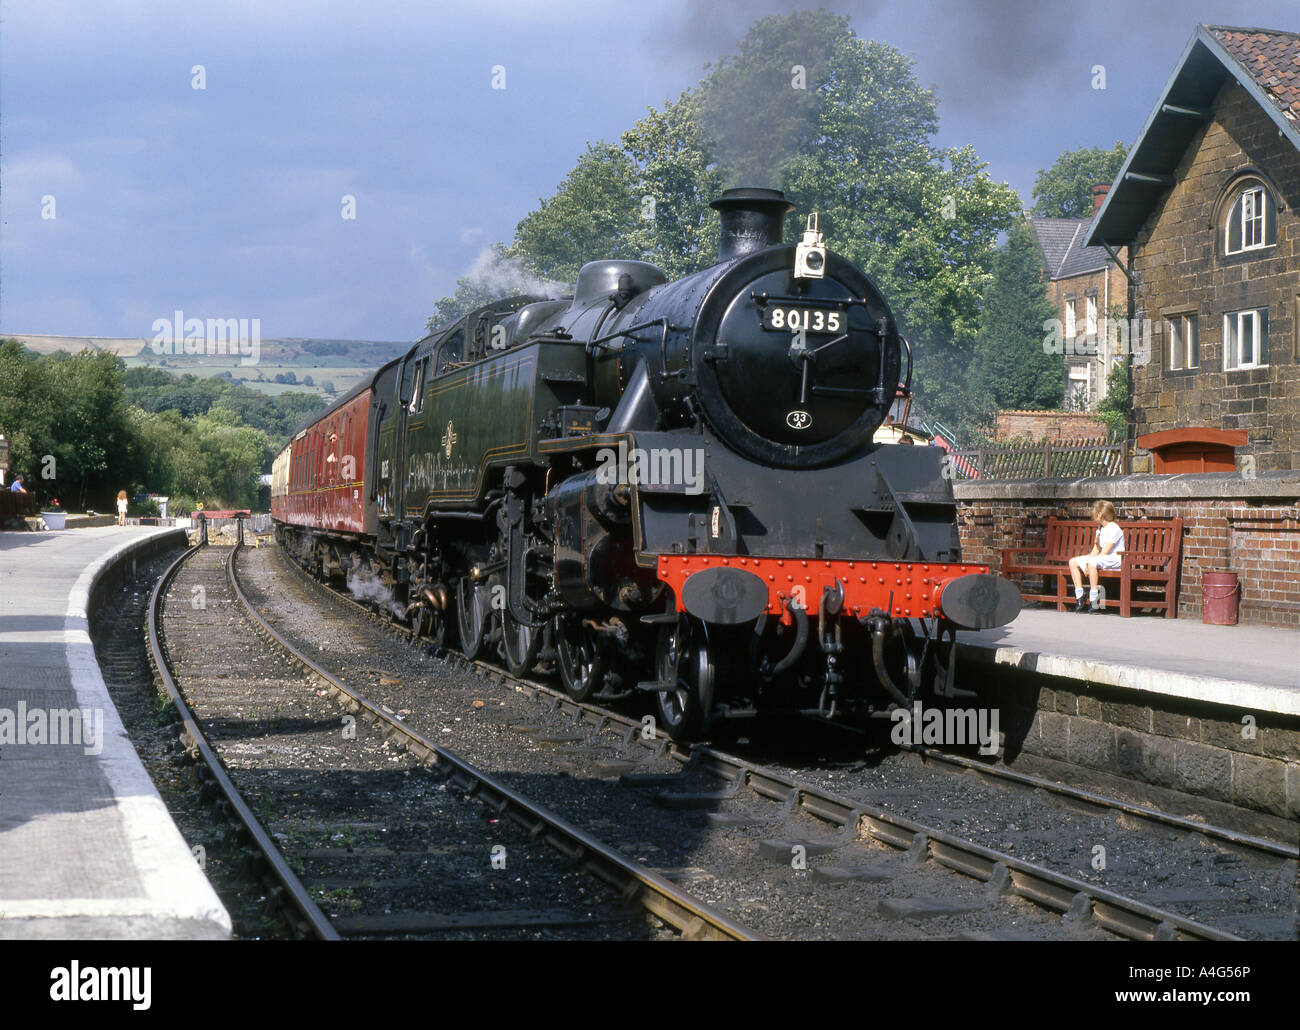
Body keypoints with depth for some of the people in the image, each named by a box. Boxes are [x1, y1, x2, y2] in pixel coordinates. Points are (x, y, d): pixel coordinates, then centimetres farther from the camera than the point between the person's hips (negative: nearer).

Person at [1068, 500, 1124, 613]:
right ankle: (1079, 597, -10)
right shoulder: (1100, 529, 16)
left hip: (1114, 559, -10)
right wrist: (1089, 558, -7)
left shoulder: (1114, 529, -13)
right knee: (1073, 562, -2)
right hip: (1101, 558, 10)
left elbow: (1106, 551, -20)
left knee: (1092, 563, -38)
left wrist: (1089, 560, -21)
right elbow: (1096, 549, 11)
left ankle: (1093, 601, -37)